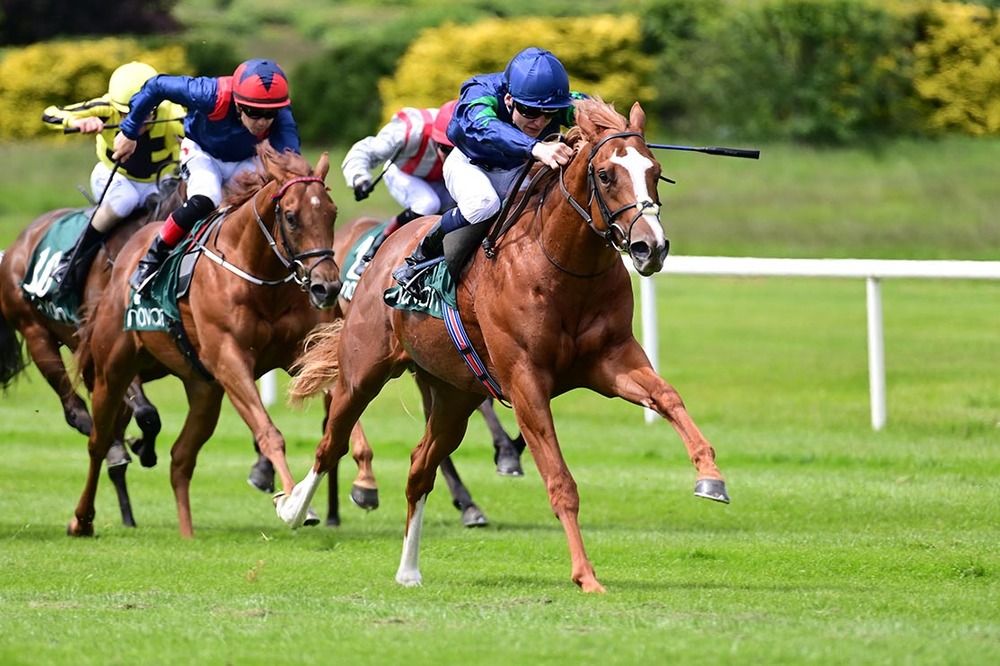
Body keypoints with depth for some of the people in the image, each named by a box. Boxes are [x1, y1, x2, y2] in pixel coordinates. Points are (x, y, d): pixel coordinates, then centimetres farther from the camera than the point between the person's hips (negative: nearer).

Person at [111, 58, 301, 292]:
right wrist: (129, 133, -15)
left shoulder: (281, 118, -34)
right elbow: (157, 86, -27)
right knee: (204, 201, -29)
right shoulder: (213, 96, -39)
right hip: (202, 151, -3)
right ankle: (152, 259, -12)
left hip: (245, 160, 3)